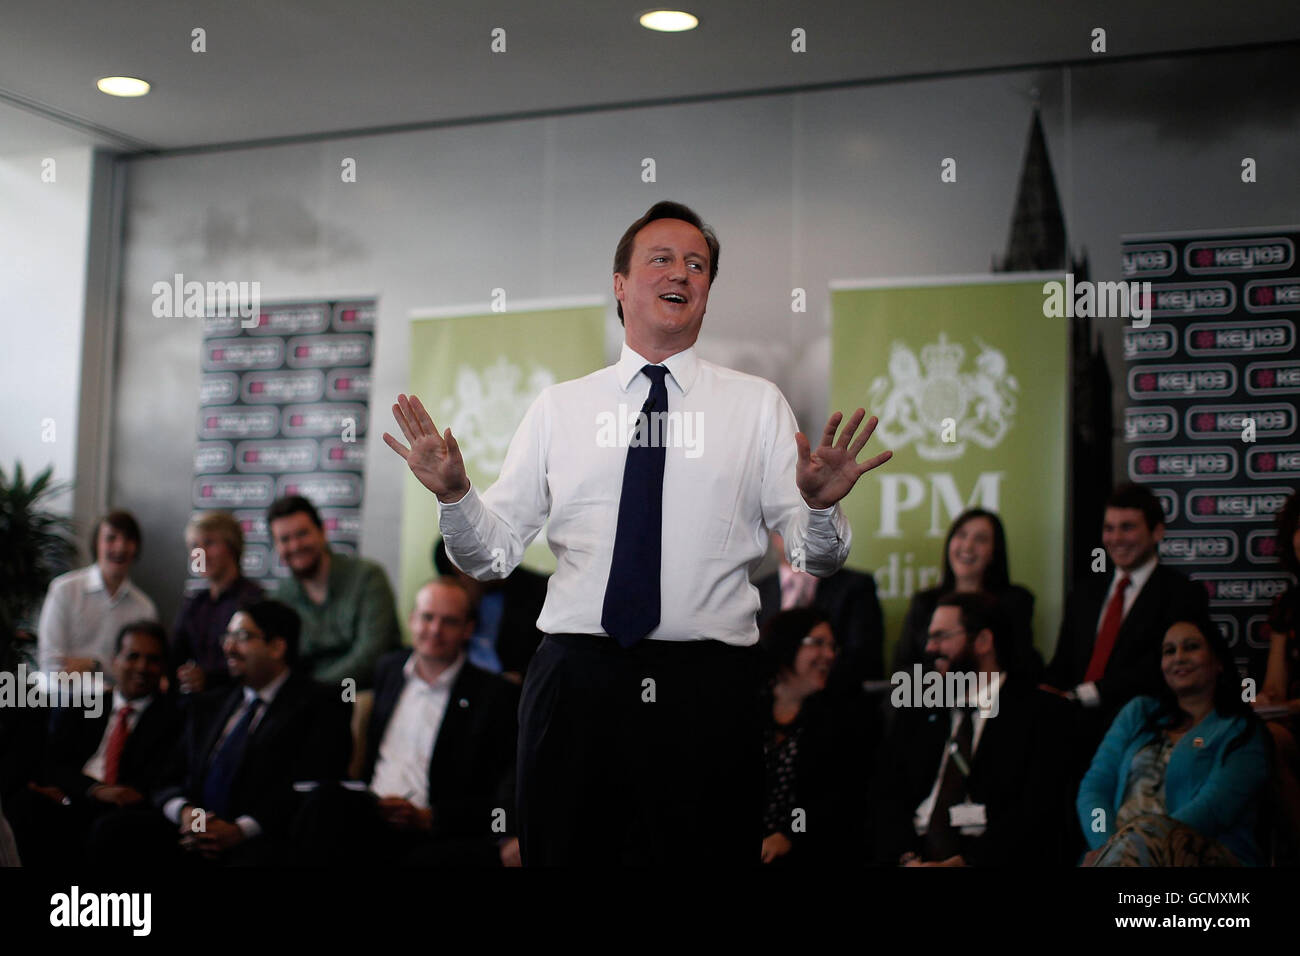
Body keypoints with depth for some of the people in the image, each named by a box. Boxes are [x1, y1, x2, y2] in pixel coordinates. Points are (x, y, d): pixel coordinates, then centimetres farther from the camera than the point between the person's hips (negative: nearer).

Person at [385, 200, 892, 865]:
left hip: (709, 689, -1)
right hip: (575, 680, 1)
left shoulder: (758, 405, 8)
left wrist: (821, 504, -20)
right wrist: (453, 494, -12)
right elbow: (492, 553, 6)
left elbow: (818, 559, 1)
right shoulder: (559, 407, 10)